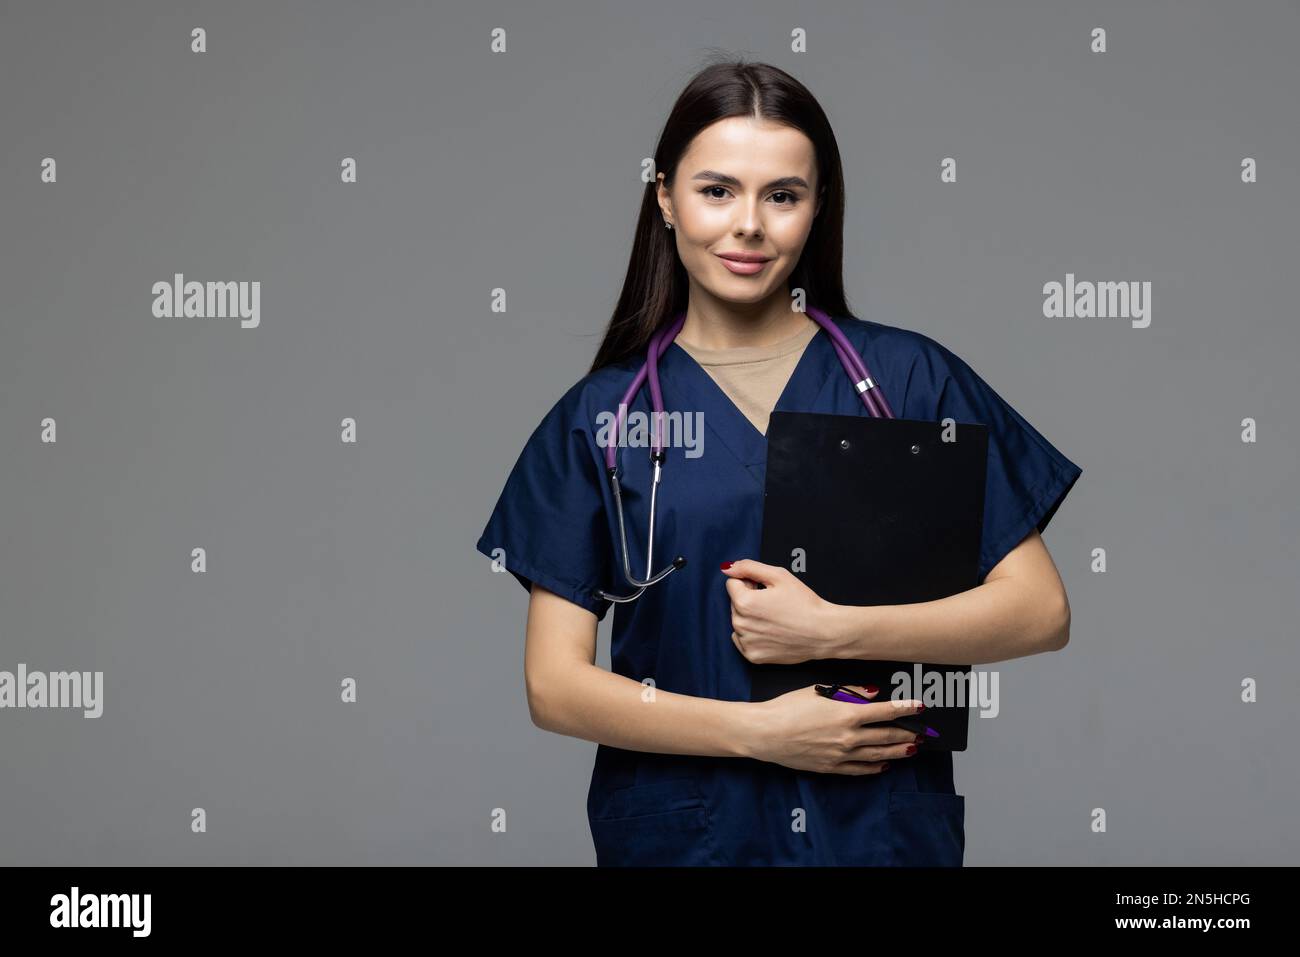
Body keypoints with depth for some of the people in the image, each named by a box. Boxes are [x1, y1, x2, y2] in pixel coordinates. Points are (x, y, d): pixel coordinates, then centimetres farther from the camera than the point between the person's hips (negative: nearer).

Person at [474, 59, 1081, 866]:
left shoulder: (909, 376, -2)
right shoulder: (598, 415, -1)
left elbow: (1041, 610, -5)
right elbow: (555, 686, -4)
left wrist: (831, 630, -16)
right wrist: (762, 731, -15)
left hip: (884, 824, 0)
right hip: (678, 830, 0)